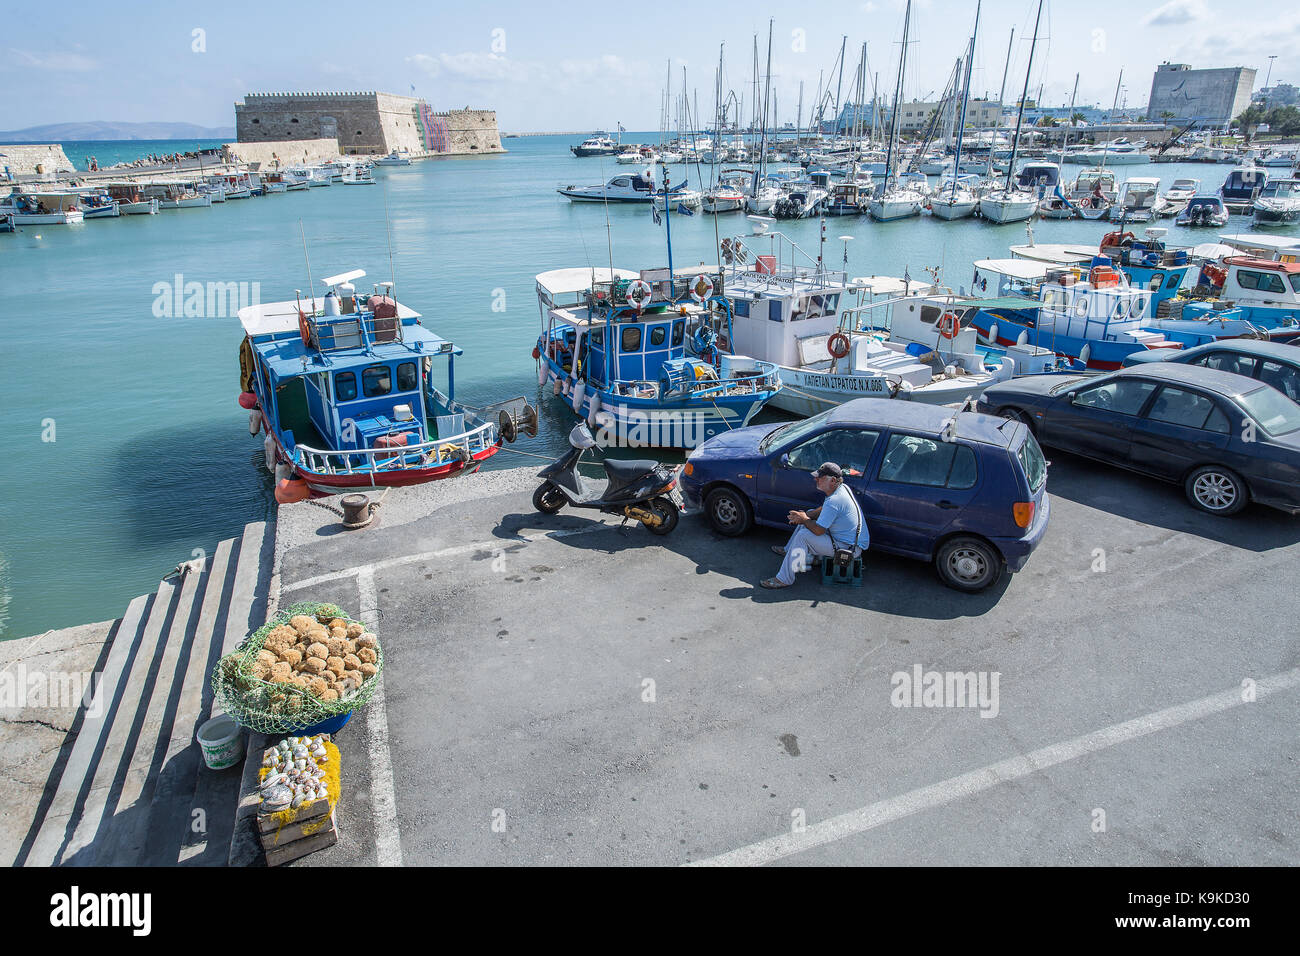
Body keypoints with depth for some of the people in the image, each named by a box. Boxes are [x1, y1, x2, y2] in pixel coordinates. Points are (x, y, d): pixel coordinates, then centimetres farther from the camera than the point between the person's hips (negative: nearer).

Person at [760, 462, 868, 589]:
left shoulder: (834, 501, -29)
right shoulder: (842, 488, 2)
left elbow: (818, 530, -25)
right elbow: (823, 510, 17)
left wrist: (804, 519, -6)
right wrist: (805, 515, 1)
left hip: (849, 548, -11)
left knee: (803, 536, -18)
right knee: (808, 519, 20)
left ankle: (784, 579, -13)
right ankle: (788, 550, 36)